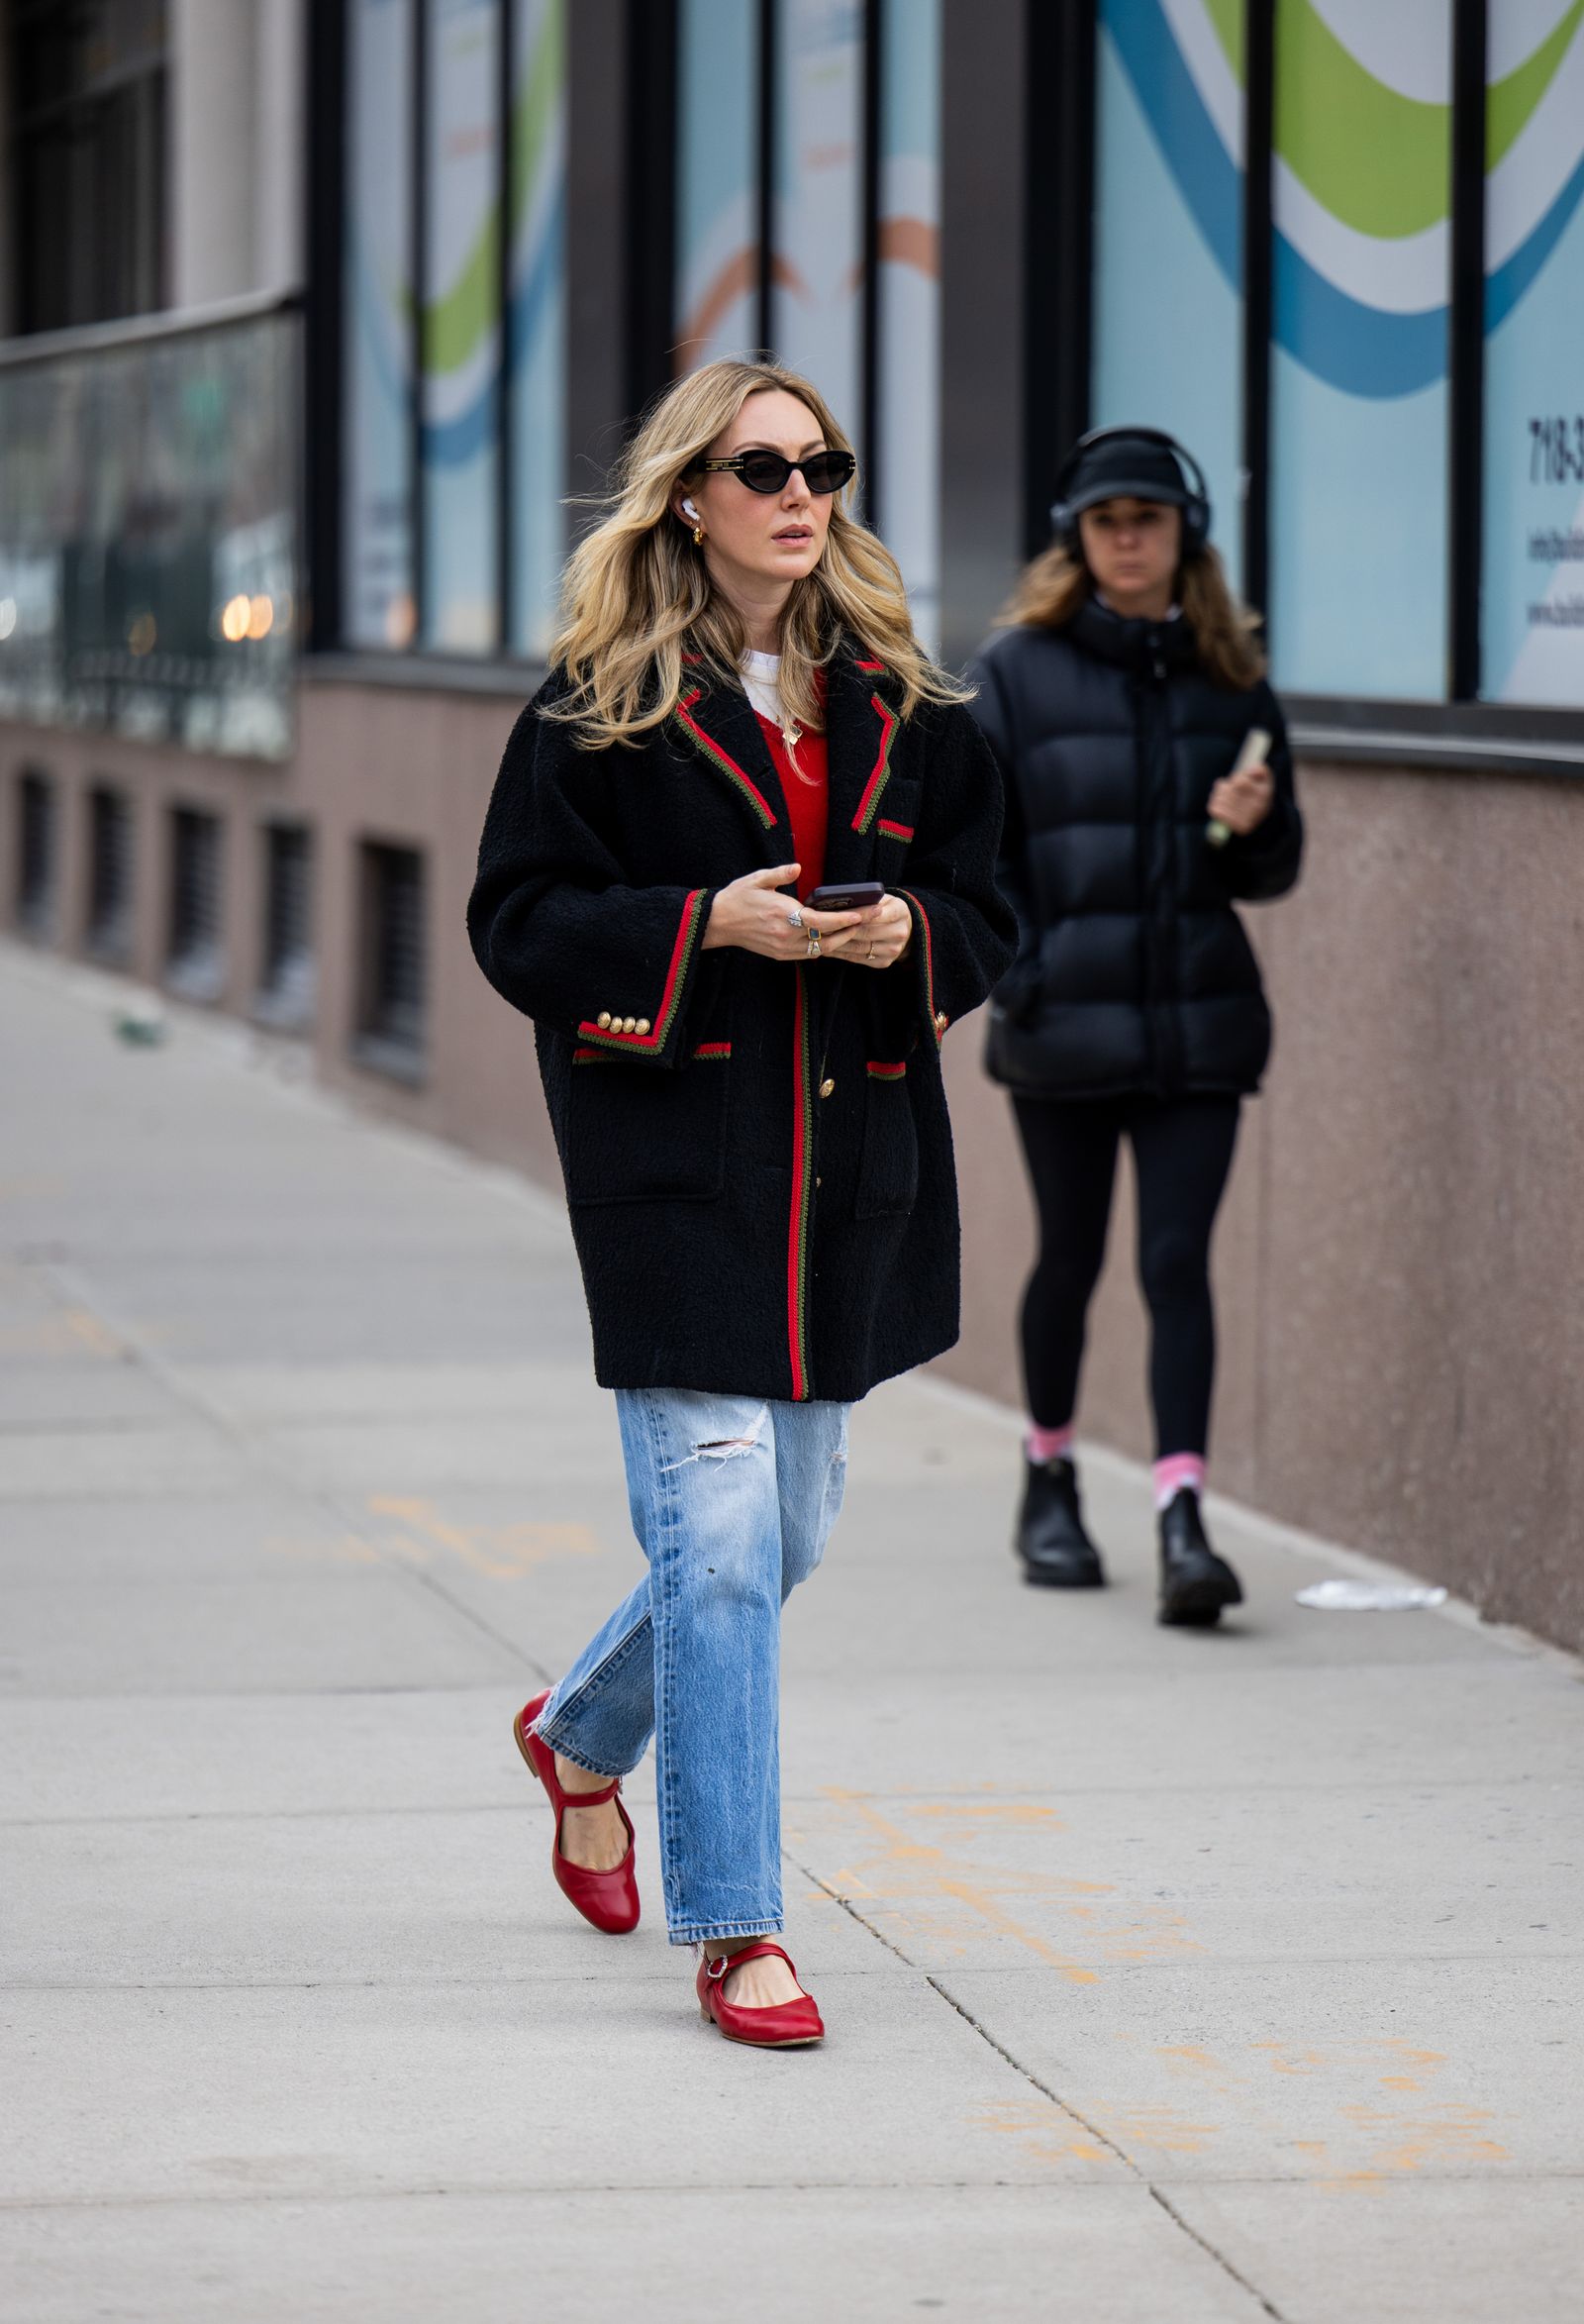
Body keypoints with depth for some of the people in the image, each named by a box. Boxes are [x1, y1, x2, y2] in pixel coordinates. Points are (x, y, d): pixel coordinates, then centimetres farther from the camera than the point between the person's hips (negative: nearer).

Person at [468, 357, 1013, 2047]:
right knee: (717, 1531, -10)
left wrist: (911, 934, -9)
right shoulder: (602, 704, -4)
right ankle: (731, 1928, -3)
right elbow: (519, 921, -5)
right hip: (673, 1164, -5)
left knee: (789, 1530, 13)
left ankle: (585, 1736, 42)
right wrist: (707, 926, -18)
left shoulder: (900, 706, 9)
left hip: (848, 1166, 5)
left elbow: (986, 919, 13)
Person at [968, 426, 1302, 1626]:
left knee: (1179, 1259, -8)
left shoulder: (1230, 676, 7)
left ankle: (1183, 1516, -14)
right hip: (1067, 1022, -1)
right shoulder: (1019, 671, 1)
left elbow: (1275, 870, 12)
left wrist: (1253, 825, -10)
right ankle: (1050, 1483, 32)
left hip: (1199, 1020, 1)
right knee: (1072, 1256, 11)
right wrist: (1019, 978, -11)